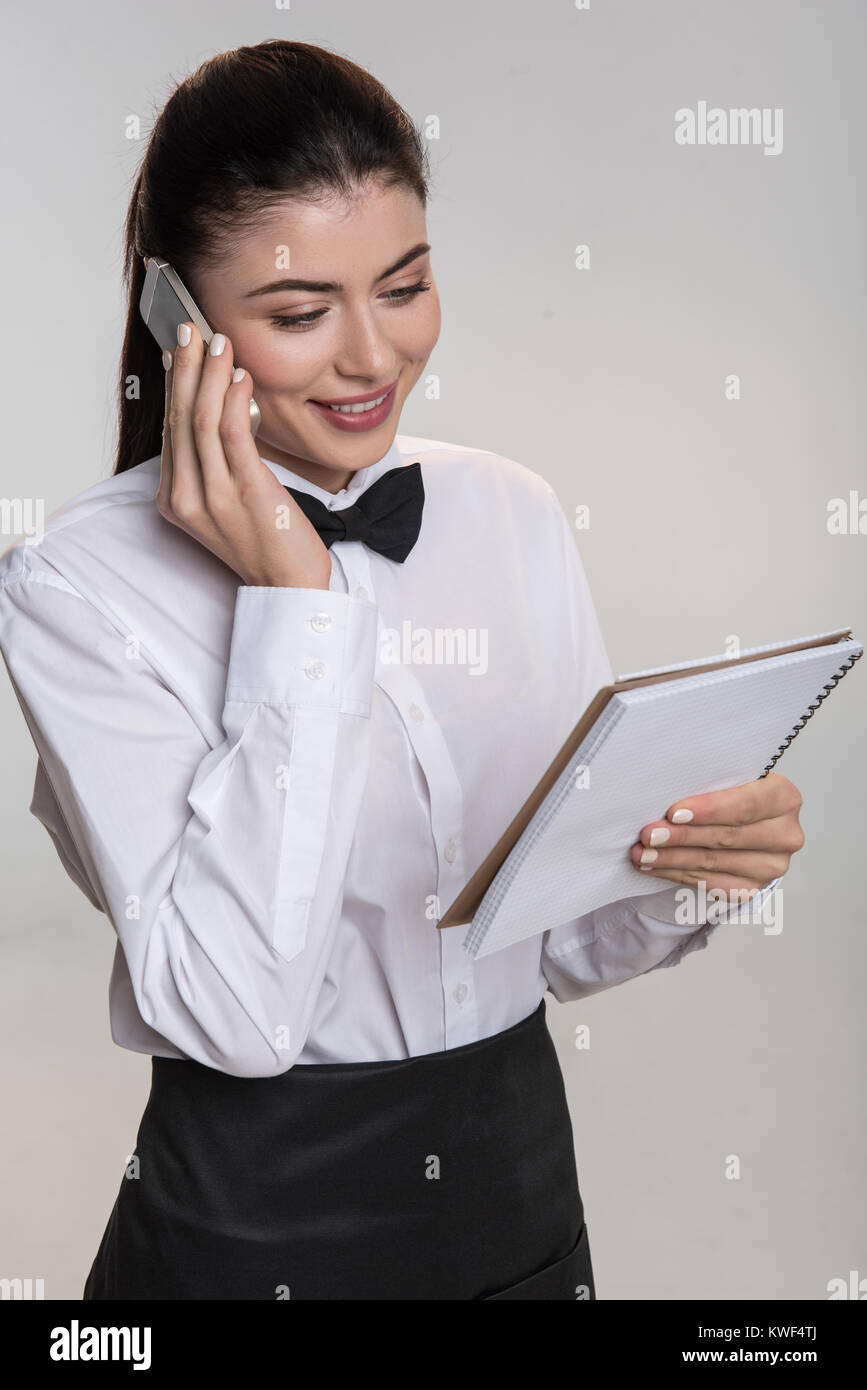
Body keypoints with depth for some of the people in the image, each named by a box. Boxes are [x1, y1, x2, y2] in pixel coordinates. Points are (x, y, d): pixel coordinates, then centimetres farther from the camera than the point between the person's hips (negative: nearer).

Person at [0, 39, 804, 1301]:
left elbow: (570, 943, 2)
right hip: (253, 1220, -4)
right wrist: (294, 601, -24)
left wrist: (686, 861, -19)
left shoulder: (520, 514, -3)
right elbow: (233, 1012, -23)